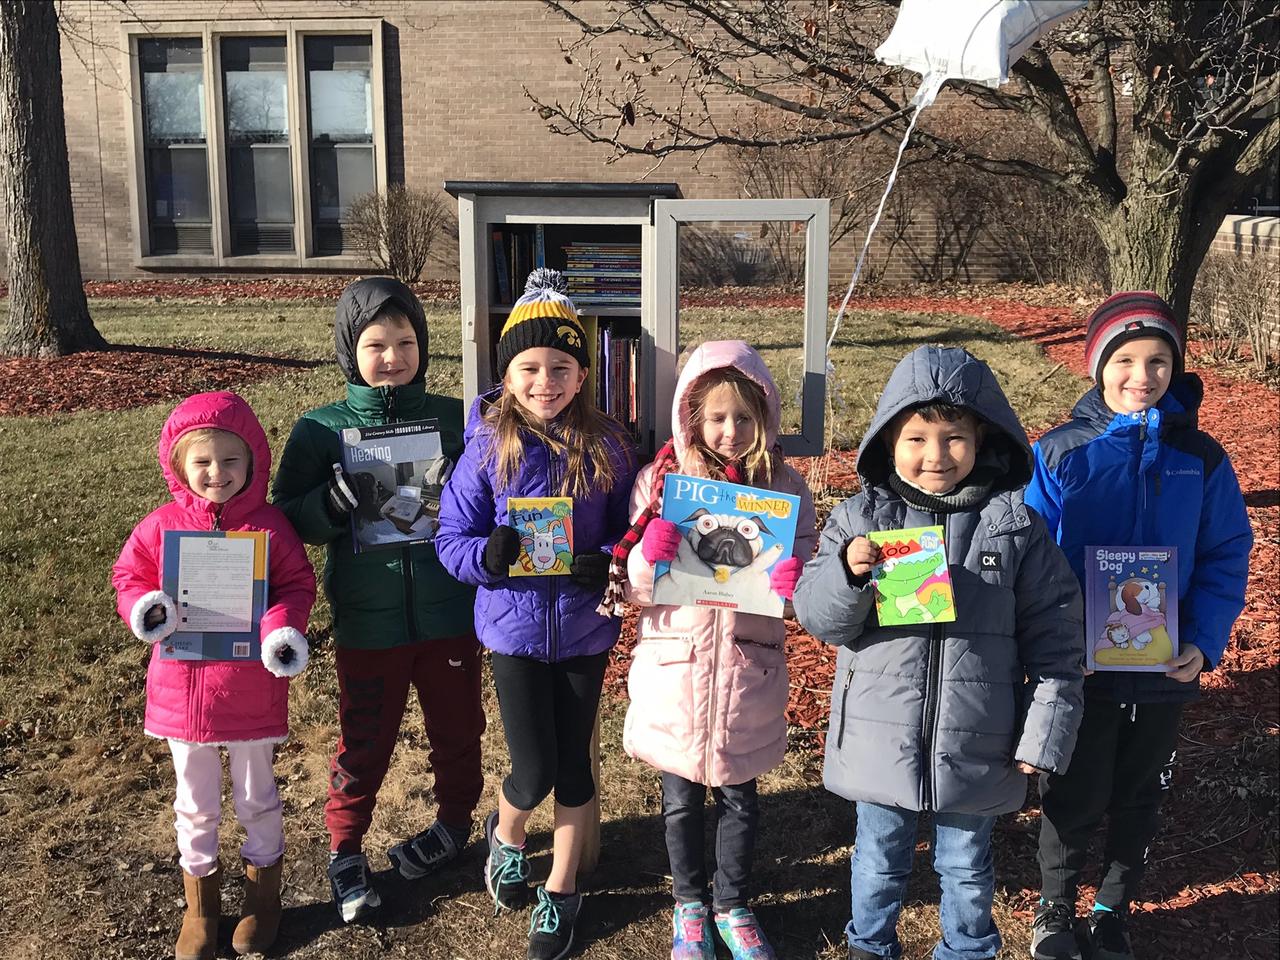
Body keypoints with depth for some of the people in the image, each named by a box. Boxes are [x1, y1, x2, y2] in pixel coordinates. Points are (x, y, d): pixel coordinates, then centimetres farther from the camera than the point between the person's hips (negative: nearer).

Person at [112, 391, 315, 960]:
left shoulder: (267, 526, -11)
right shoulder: (162, 526, -7)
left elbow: (296, 585, -6)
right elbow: (129, 576, 3)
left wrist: (283, 629, -24)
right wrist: (144, 607, -19)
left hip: (251, 691, -2)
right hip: (182, 689, 2)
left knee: (256, 797, 17)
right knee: (195, 805, 18)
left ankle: (262, 896, 38)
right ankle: (201, 906, 38)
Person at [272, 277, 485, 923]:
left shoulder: (452, 419, -3)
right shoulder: (321, 430, -4)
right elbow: (290, 519, -3)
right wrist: (332, 503, -24)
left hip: (449, 612, 1)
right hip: (366, 621, -1)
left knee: (456, 728, 18)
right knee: (363, 742, 12)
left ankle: (455, 822, 42)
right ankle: (345, 851, 33)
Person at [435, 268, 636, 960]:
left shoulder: (605, 446, -5)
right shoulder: (487, 447, -9)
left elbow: (629, 530, 2)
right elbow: (451, 538, -5)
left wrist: (608, 563, -18)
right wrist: (488, 554, -26)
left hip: (585, 627, 1)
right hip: (514, 627, -1)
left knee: (573, 765, 12)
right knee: (534, 773, 2)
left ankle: (561, 894, 34)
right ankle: (506, 833, 40)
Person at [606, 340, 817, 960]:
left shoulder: (784, 487, -3)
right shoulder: (660, 482, -4)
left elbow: (802, 558, -1)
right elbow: (635, 588, -3)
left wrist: (794, 579, -24)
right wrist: (650, 555, -25)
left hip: (748, 667, 0)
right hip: (675, 666, 0)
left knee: (739, 796, 16)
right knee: (681, 798, 15)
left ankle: (733, 905, 40)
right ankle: (689, 904, 40)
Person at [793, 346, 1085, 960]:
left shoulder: (1016, 526, -7)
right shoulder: (860, 518, -6)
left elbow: (1054, 640, -3)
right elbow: (819, 620, -6)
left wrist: (1044, 736, -4)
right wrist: (848, 571, -26)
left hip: (976, 745, 0)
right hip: (880, 739, 1)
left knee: (966, 867, 21)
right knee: (879, 858, 21)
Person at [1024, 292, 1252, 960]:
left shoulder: (1200, 457, -3)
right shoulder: (1058, 452, -10)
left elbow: (1227, 555, 1)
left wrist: (1205, 641, -11)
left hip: (1165, 671, 3)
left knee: (1138, 799, 19)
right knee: (1073, 798, 12)